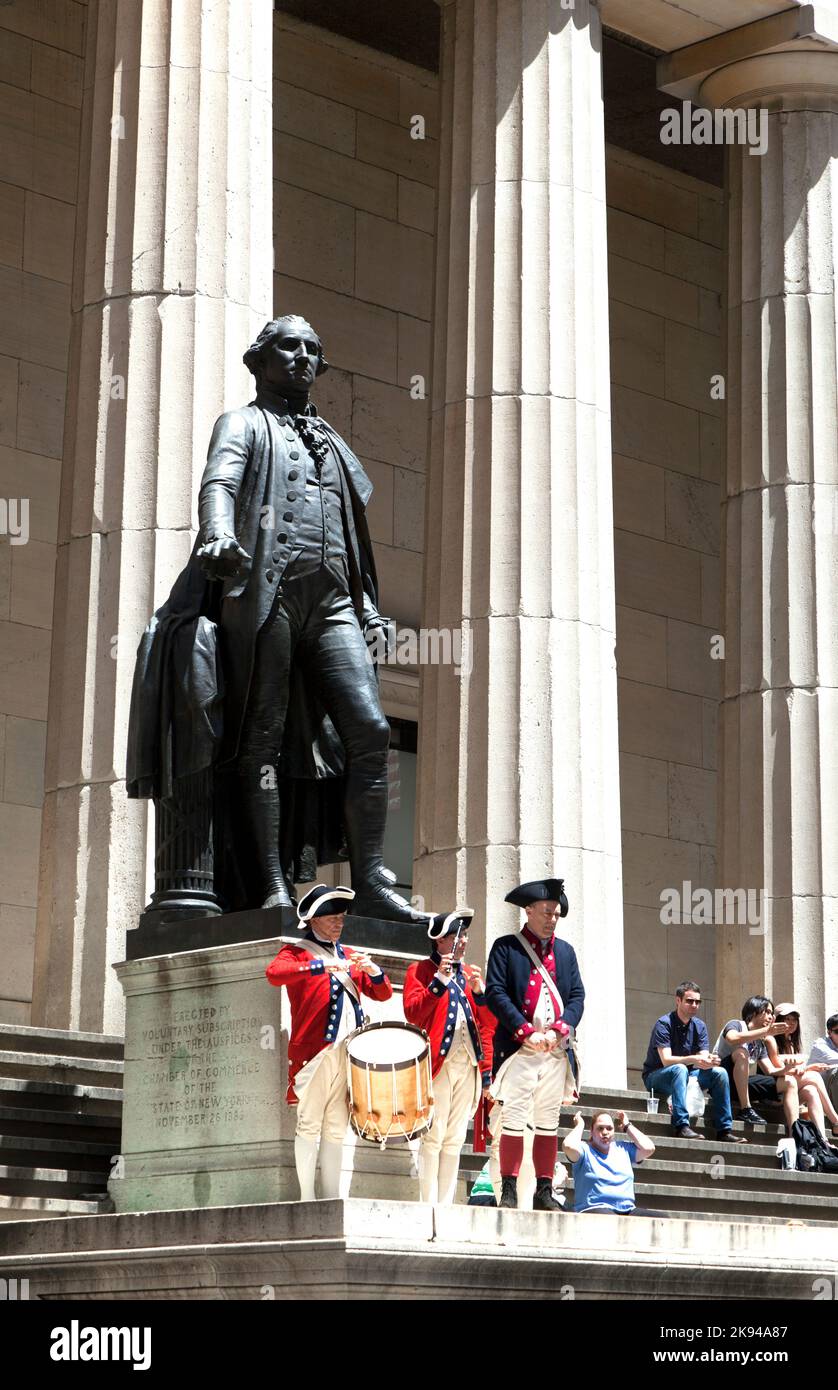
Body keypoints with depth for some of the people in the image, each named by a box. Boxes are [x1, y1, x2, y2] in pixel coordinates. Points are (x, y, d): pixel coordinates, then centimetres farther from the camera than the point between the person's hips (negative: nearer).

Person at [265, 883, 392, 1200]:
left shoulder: (350, 957, 22)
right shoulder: (297, 953, 4)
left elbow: (383, 993, 19)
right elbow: (274, 973, -18)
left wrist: (372, 970, -3)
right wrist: (323, 965, -27)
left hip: (347, 1052, 6)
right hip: (313, 1052, -6)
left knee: (336, 1129, 7)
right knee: (309, 1126, -6)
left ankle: (333, 1197, 9)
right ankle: (307, 1200, -6)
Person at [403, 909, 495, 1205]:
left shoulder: (469, 973, 19)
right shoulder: (420, 970, 3)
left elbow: (488, 1022, 14)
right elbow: (413, 1013, -11)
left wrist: (479, 990, -3)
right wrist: (439, 979, -18)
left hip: (468, 1065, 6)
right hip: (438, 1063, -6)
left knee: (455, 1139, 6)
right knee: (434, 1136, -10)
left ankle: (446, 1205, 9)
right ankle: (430, 1206, -9)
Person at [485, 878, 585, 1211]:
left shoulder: (565, 951, 18)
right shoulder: (506, 947, 4)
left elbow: (577, 996, 12)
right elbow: (495, 993, -5)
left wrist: (558, 1029, -5)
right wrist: (526, 1031, -13)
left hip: (556, 1049, 5)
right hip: (518, 1047, -5)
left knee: (549, 1123, 6)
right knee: (514, 1119, -8)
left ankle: (544, 1192, 10)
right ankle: (508, 1191, -5)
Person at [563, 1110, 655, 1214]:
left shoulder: (623, 1148, 23)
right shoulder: (585, 1150, 8)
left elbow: (649, 1149, 10)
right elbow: (568, 1146, -15)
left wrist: (628, 1126, 19)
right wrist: (580, 1126, 5)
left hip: (627, 1210, 5)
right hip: (595, 1209, -5)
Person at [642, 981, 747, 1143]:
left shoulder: (699, 1026, 4)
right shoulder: (664, 1023, -15)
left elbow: (703, 1059, -5)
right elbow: (666, 1060, -25)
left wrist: (710, 1061, -30)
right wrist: (692, 1059, -39)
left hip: (684, 1075, 6)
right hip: (656, 1077, -6)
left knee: (719, 1072, -14)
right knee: (680, 1069, -37)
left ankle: (724, 1130, -14)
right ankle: (682, 1126, -45)